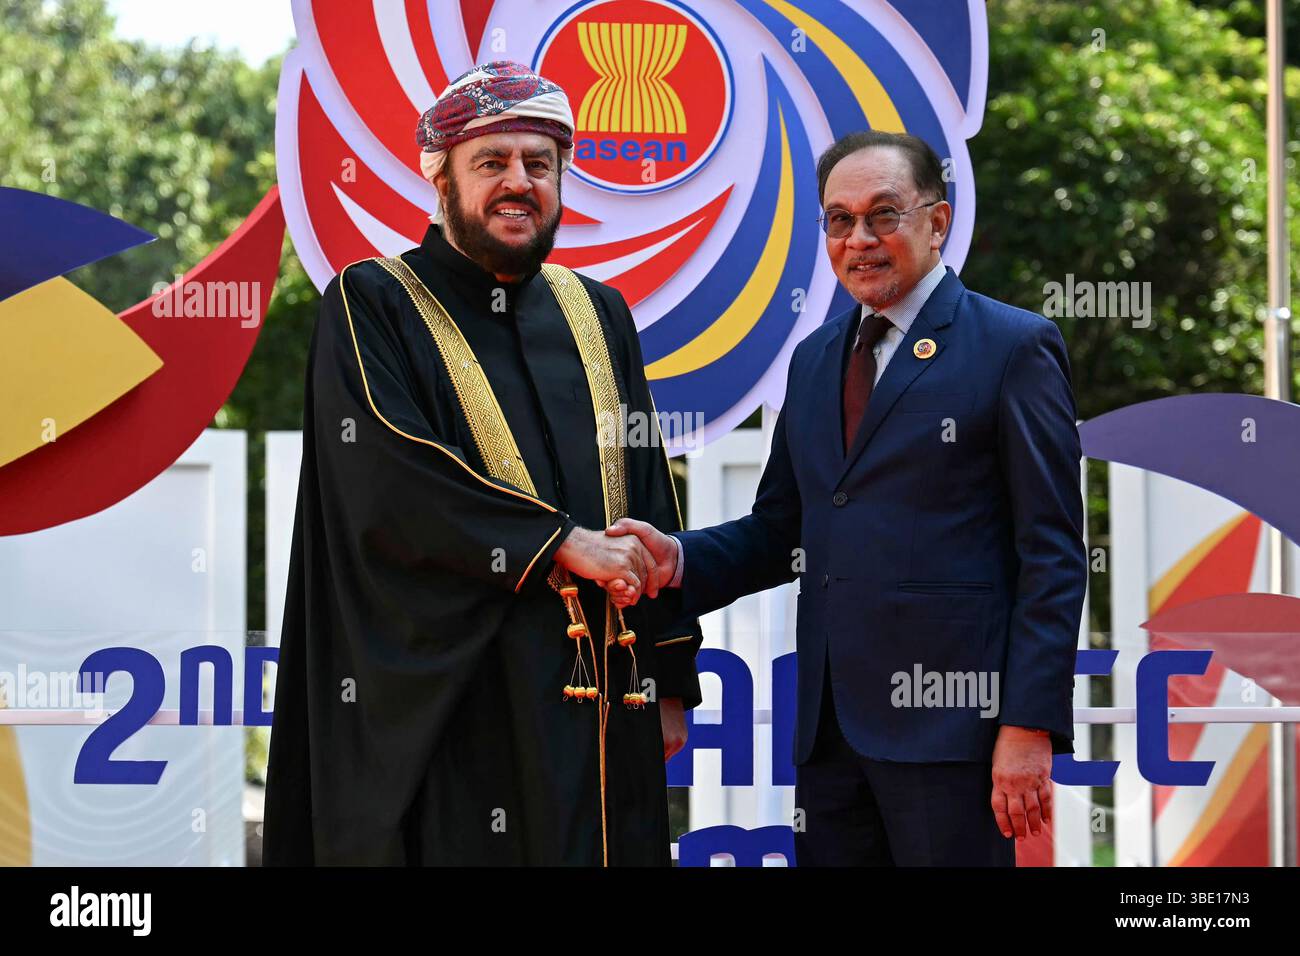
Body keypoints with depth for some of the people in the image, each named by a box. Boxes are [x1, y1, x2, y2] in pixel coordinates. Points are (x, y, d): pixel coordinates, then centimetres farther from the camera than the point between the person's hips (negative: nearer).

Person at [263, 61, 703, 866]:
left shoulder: (598, 316, 14)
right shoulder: (373, 306, -1)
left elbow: (651, 499, 15)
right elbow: (388, 482, -15)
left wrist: (669, 680, 11)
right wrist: (557, 544, -16)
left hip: (601, 703, 5)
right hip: (445, 708, -5)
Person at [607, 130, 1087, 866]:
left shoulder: (1015, 348, -3)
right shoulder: (815, 360, 17)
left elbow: (1052, 555, -7)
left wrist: (1030, 727, -14)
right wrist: (680, 559, -1)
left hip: (949, 721, -6)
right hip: (829, 725, 6)